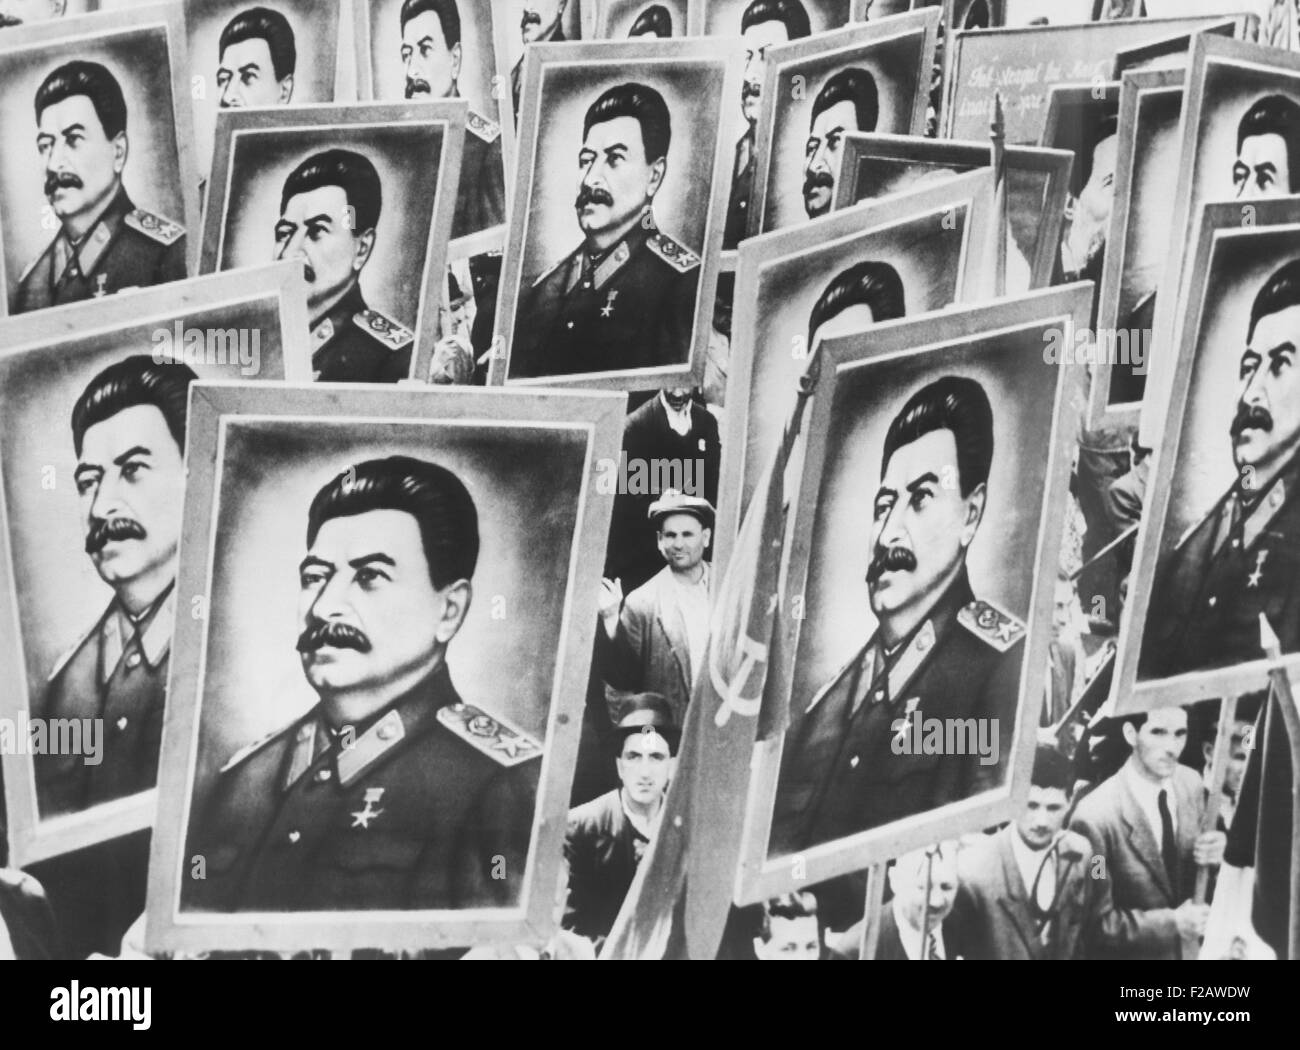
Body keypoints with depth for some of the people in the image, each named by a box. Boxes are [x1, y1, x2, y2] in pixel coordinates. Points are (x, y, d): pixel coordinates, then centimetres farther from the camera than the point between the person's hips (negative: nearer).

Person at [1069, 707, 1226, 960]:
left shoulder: (1190, 782, -8)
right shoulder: (1096, 818, -26)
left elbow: (1187, 878, 5)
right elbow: (1095, 923, -18)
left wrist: (1212, 856, -15)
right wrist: (1171, 924, -26)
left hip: (1187, 949, 5)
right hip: (1127, 954, -5)